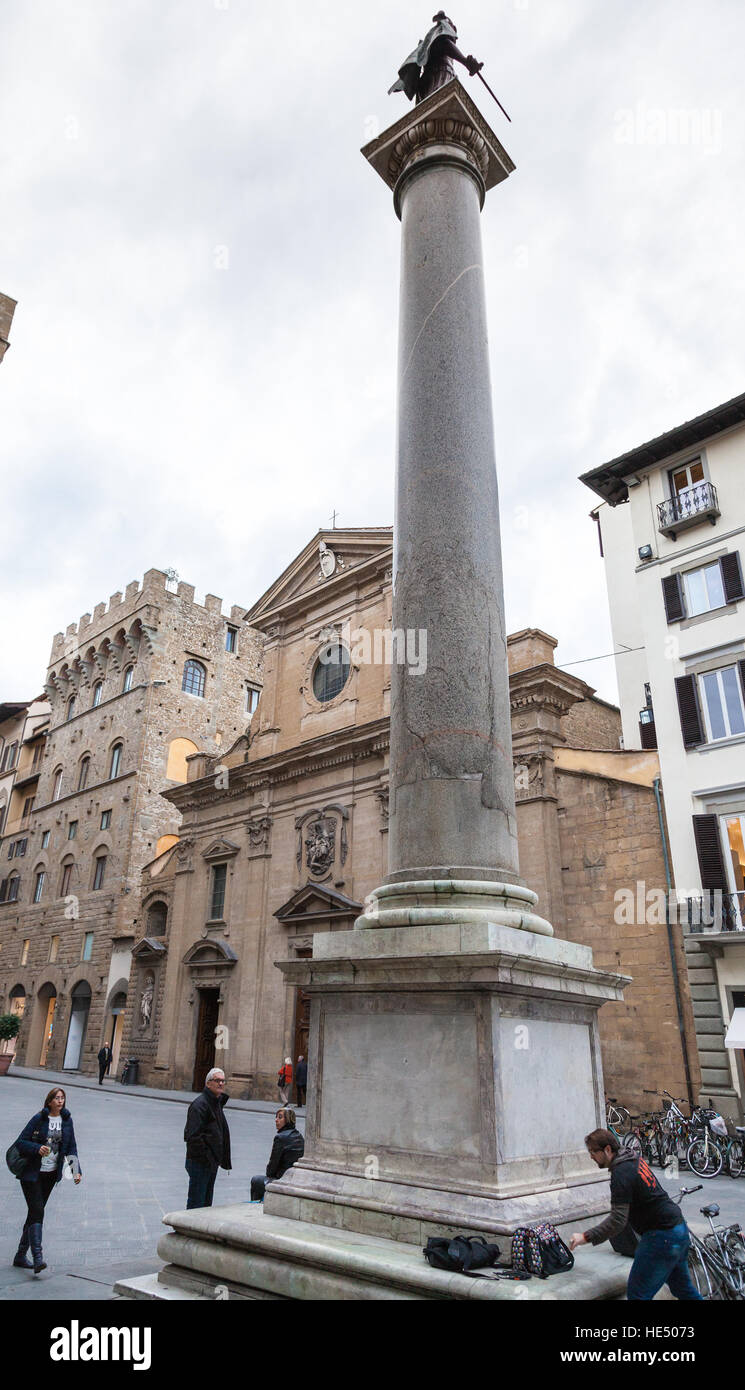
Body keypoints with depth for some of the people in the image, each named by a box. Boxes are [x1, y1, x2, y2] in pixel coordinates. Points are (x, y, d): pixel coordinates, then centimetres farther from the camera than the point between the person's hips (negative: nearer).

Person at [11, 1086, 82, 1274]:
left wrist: (76, 1170, -3)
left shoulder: (67, 1120, 3)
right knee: (37, 1212, -13)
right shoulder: (39, 1118, -11)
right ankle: (38, 1258, -15)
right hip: (31, 1173, -5)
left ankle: (20, 1256, 24)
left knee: (35, 1213, 11)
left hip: (51, 1174, 5)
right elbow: (20, 1142, -10)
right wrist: (37, 1148, -27)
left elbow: (71, 1148, 7)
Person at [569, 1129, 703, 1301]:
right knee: (682, 1287, 25)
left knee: (637, 1294, -3)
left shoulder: (621, 1173, -21)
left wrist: (586, 1237, -24)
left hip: (662, 1237, -10)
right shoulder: (636, 1160, 8)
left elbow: (618, 1220, -26)